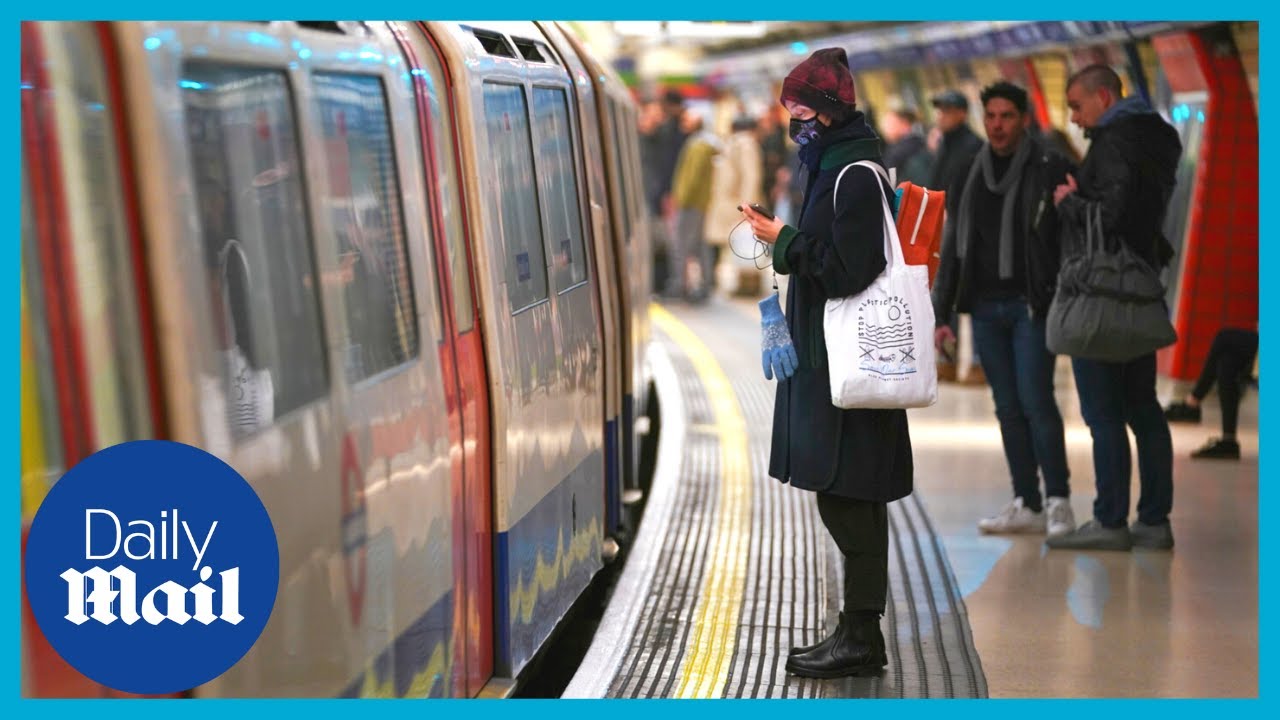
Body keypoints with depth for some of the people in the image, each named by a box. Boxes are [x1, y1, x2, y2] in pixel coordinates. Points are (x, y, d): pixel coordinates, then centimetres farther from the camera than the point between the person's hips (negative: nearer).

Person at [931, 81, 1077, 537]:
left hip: (1031, 306, -5)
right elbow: (952, 248, 15)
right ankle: (1027, 505, 9)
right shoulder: (969, 176, 12)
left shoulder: (1050, 170, -3)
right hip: (985, 308, 5)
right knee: (1008, 409, 5)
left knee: (1036, 402, -11)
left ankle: (1058, 502, -4)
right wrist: (942, 314, 11)